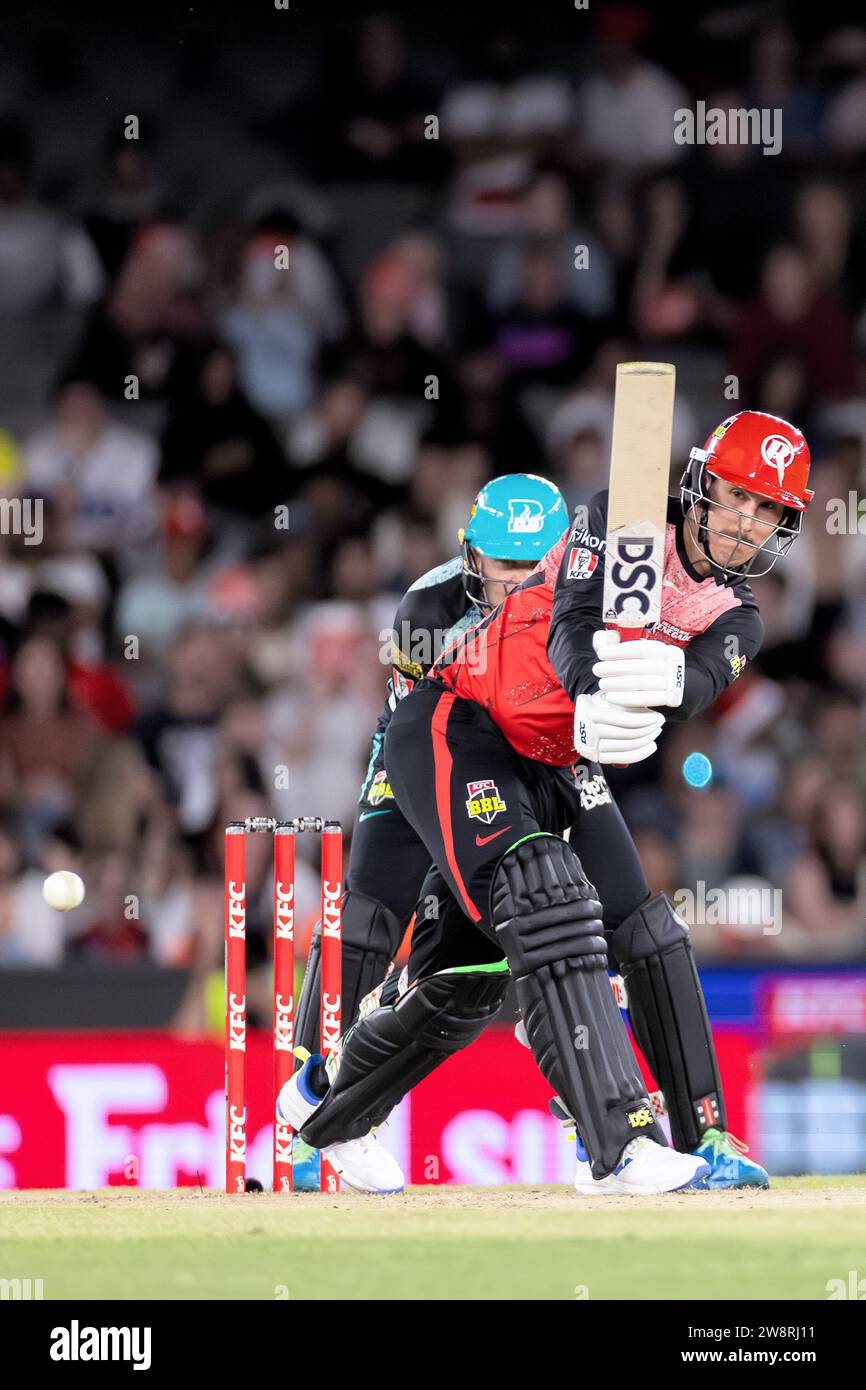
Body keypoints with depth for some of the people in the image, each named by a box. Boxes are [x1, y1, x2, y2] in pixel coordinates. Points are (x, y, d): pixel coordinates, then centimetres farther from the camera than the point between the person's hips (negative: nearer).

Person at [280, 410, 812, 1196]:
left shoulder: (735, 621, 3)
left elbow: (701, 680, -22)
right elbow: (574, 627, -27)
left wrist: (663, 676, -47)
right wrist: (596, 703, -49)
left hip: (551, 769, 7)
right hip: (455, 729, -7)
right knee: (548, 901, -24)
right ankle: (616, 1144, -34)